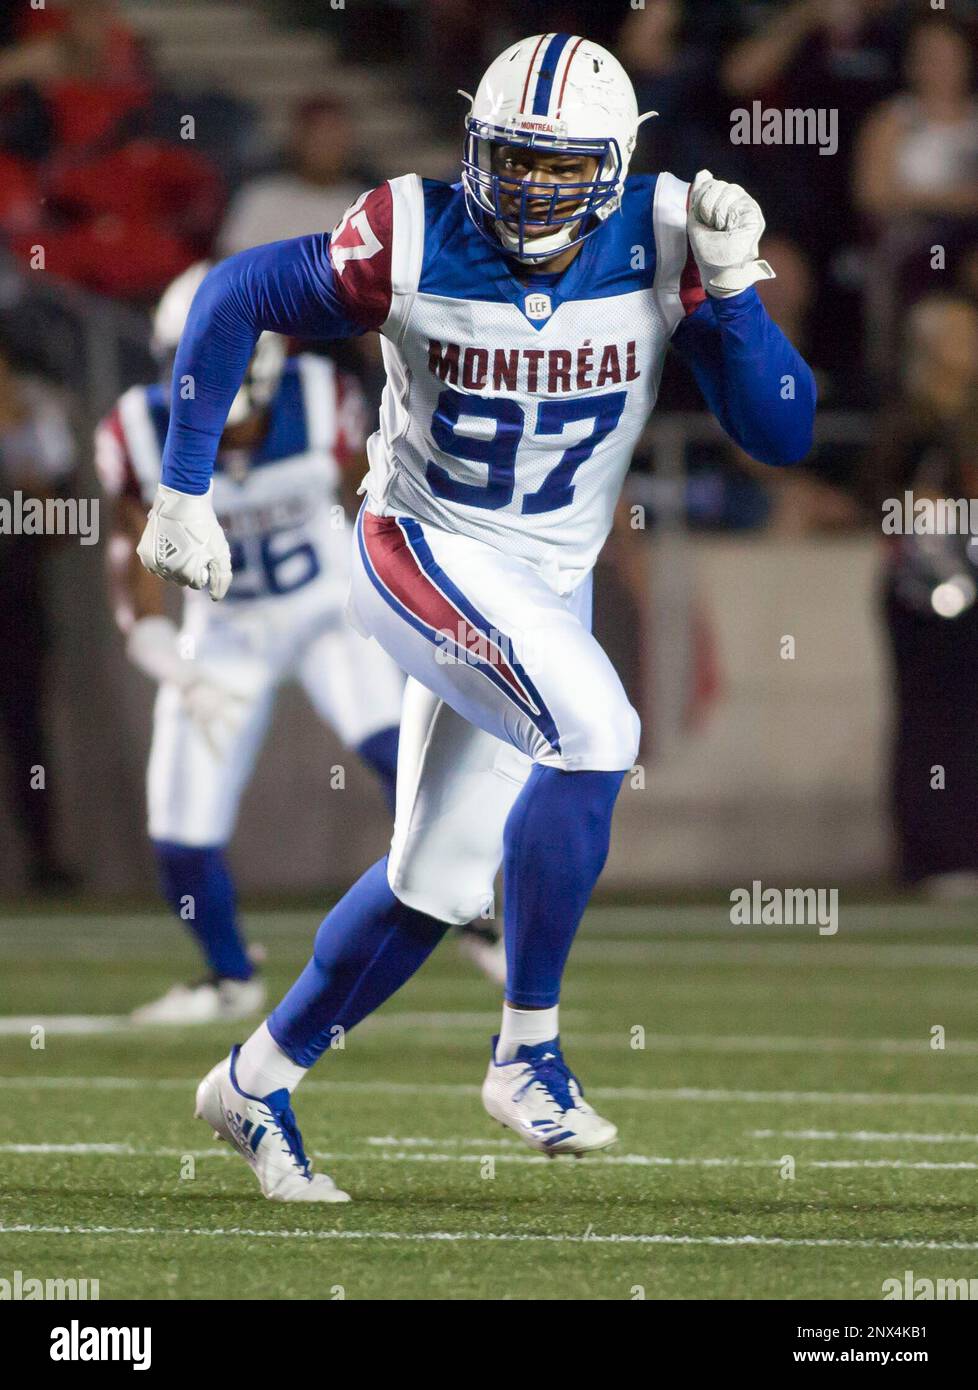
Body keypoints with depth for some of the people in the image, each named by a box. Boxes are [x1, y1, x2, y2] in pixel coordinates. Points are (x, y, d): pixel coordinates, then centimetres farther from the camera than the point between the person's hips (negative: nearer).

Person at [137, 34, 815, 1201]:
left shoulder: (658, 242, -12)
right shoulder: (415, 241, -19)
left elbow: (783, 436, -12)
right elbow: (233, 300, -4)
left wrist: (729, 289, -26)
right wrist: (183, 494, -5)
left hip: (549, 584, 5)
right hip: (424, 552, -5)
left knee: (439, 880, 9)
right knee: (595, 730, -29)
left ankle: (255, 1085, 29)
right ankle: (527, 1052, -16)